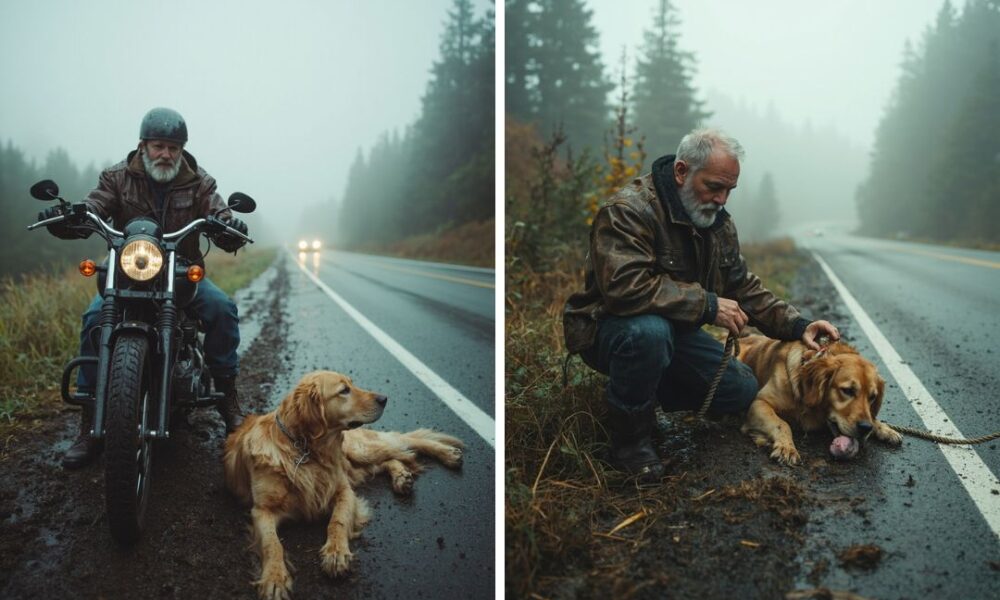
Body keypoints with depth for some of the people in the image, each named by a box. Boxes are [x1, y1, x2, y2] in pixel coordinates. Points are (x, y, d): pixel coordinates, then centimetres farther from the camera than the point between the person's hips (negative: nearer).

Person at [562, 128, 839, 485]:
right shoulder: (627, 211, -24)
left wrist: (797, 326, -4)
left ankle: (644, 389, 18)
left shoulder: (719, 222, 4)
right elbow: (625, 287, -38)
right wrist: (708, 305, -31)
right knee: (649, 331, -41)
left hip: (675, 330, 8)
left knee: (743, 391, 2)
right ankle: (629, 439, -18)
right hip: (607, 327, -8)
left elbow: (743, 287, 11)